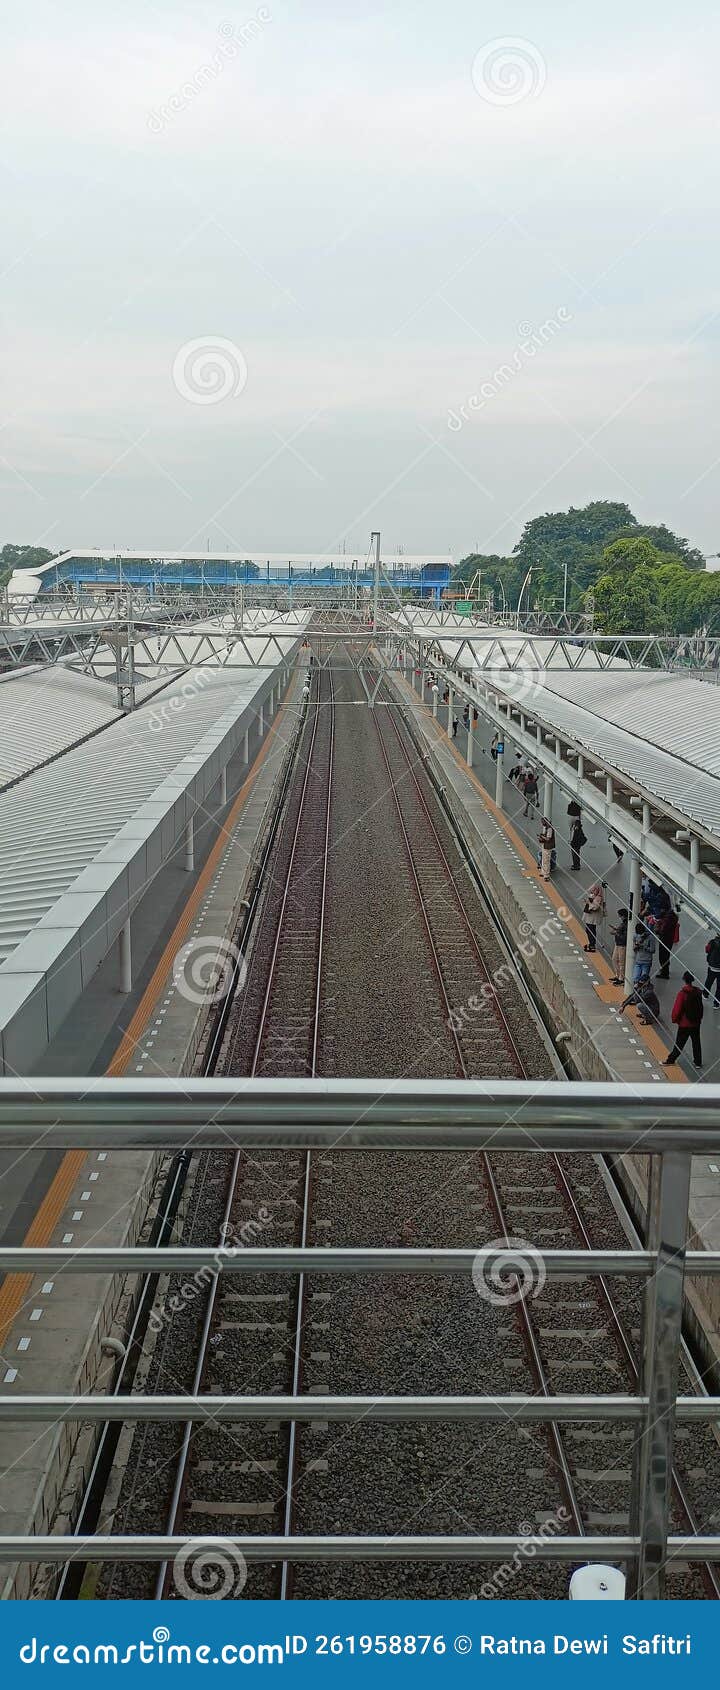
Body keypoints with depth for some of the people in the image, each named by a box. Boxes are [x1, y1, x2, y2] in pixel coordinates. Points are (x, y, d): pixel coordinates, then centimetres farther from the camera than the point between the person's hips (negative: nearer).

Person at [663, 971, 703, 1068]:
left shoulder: (682, 993, -20)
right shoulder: (698, 992, -3)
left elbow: (677, 1008, -15)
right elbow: (700, 1007, 9)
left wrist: (675, 1020, -1)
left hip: (684, 1023, -5)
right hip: (696, 1022, 5)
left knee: (679, 1043, 4)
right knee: (696, 1042, 14)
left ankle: (671, 1060, 14)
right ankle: (698, 1062, 19)